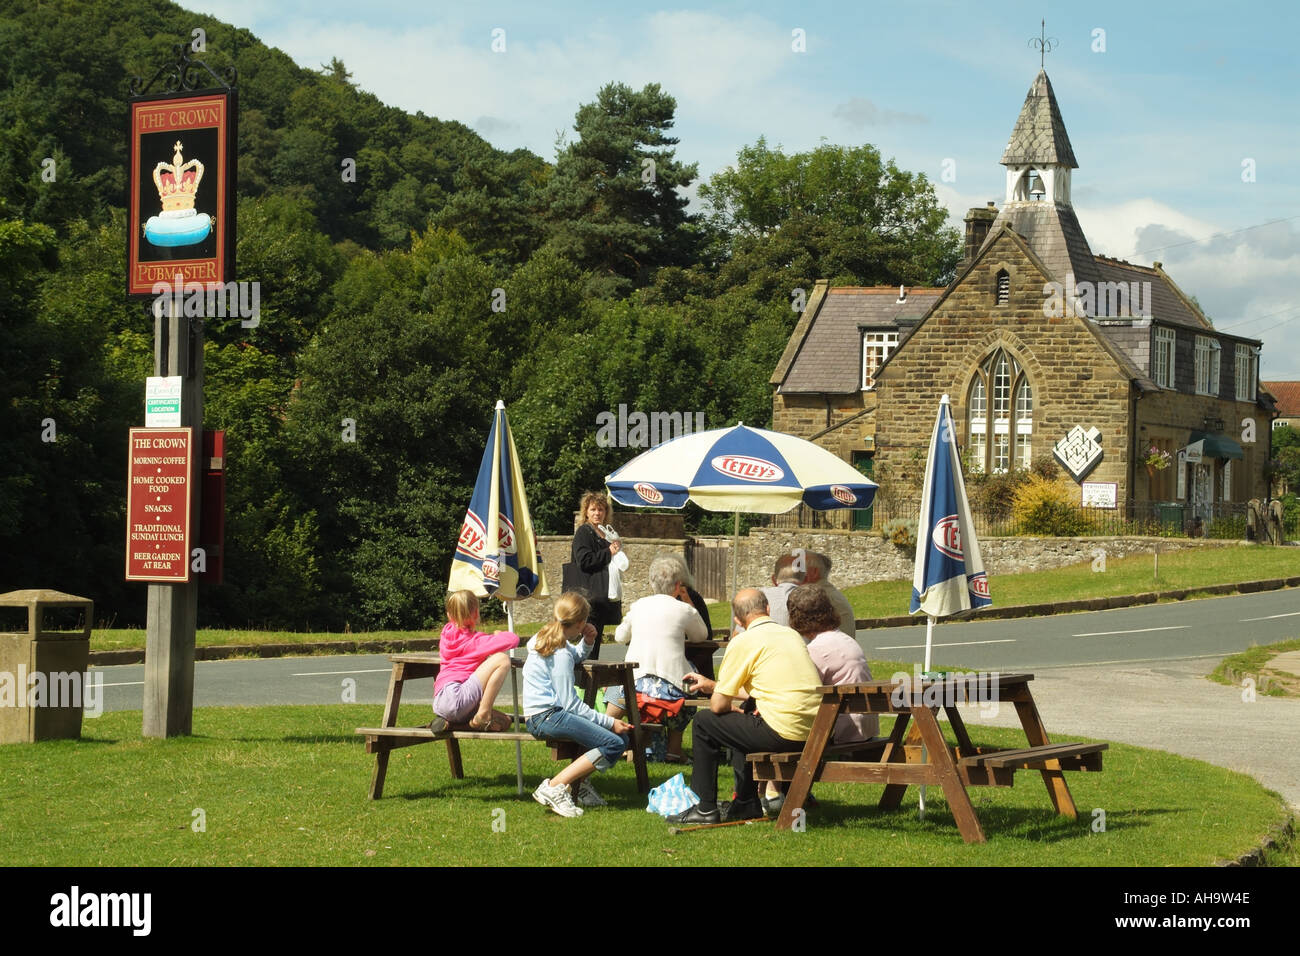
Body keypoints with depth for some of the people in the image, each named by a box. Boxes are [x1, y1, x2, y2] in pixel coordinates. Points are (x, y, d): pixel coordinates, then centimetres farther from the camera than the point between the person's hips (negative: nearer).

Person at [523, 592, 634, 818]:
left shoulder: (545, 637, 15)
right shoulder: (560, 654, -14)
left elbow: (576, 658, 36)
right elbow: (570, 704, -15)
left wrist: (587, 642, 14)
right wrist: (609, 722, -13)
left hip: (543, 715, 10)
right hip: (545, 718, -10)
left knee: (621, 738, 4)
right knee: (613, 744, -23)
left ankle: (578, 782, 6)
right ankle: (554, 787, -22)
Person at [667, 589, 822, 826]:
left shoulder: (744, 642, -5)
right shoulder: (792, 635, 18)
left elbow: (719, 705, -3)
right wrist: (713, 685, 37)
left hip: (783, 733, -8)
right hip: (813, 735, 8)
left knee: (705, 721, 11)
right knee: (743, 720, 32)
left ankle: (705, 809, 15)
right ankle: (746, 804, 33)